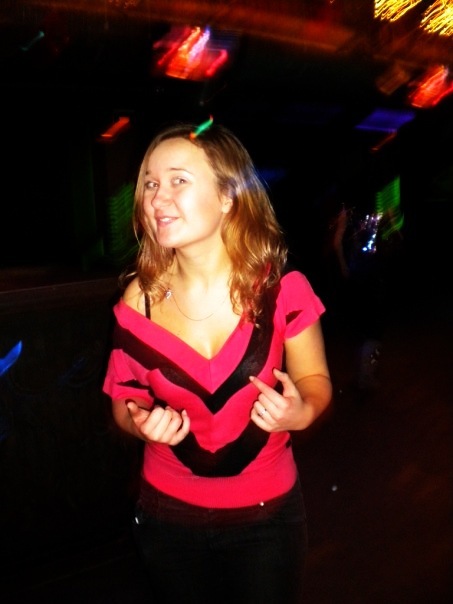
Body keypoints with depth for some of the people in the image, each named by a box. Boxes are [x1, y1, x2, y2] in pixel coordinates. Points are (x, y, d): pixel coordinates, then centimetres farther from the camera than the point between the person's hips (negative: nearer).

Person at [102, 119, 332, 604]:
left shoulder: (283, 290, -17)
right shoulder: (138, 300, -12)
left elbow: (315, 381, -3)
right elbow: (123, 400, 0)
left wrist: (301, 413, -24)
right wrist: (141, 423, -21)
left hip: (267, 513, -1)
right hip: (168, 514, 2)